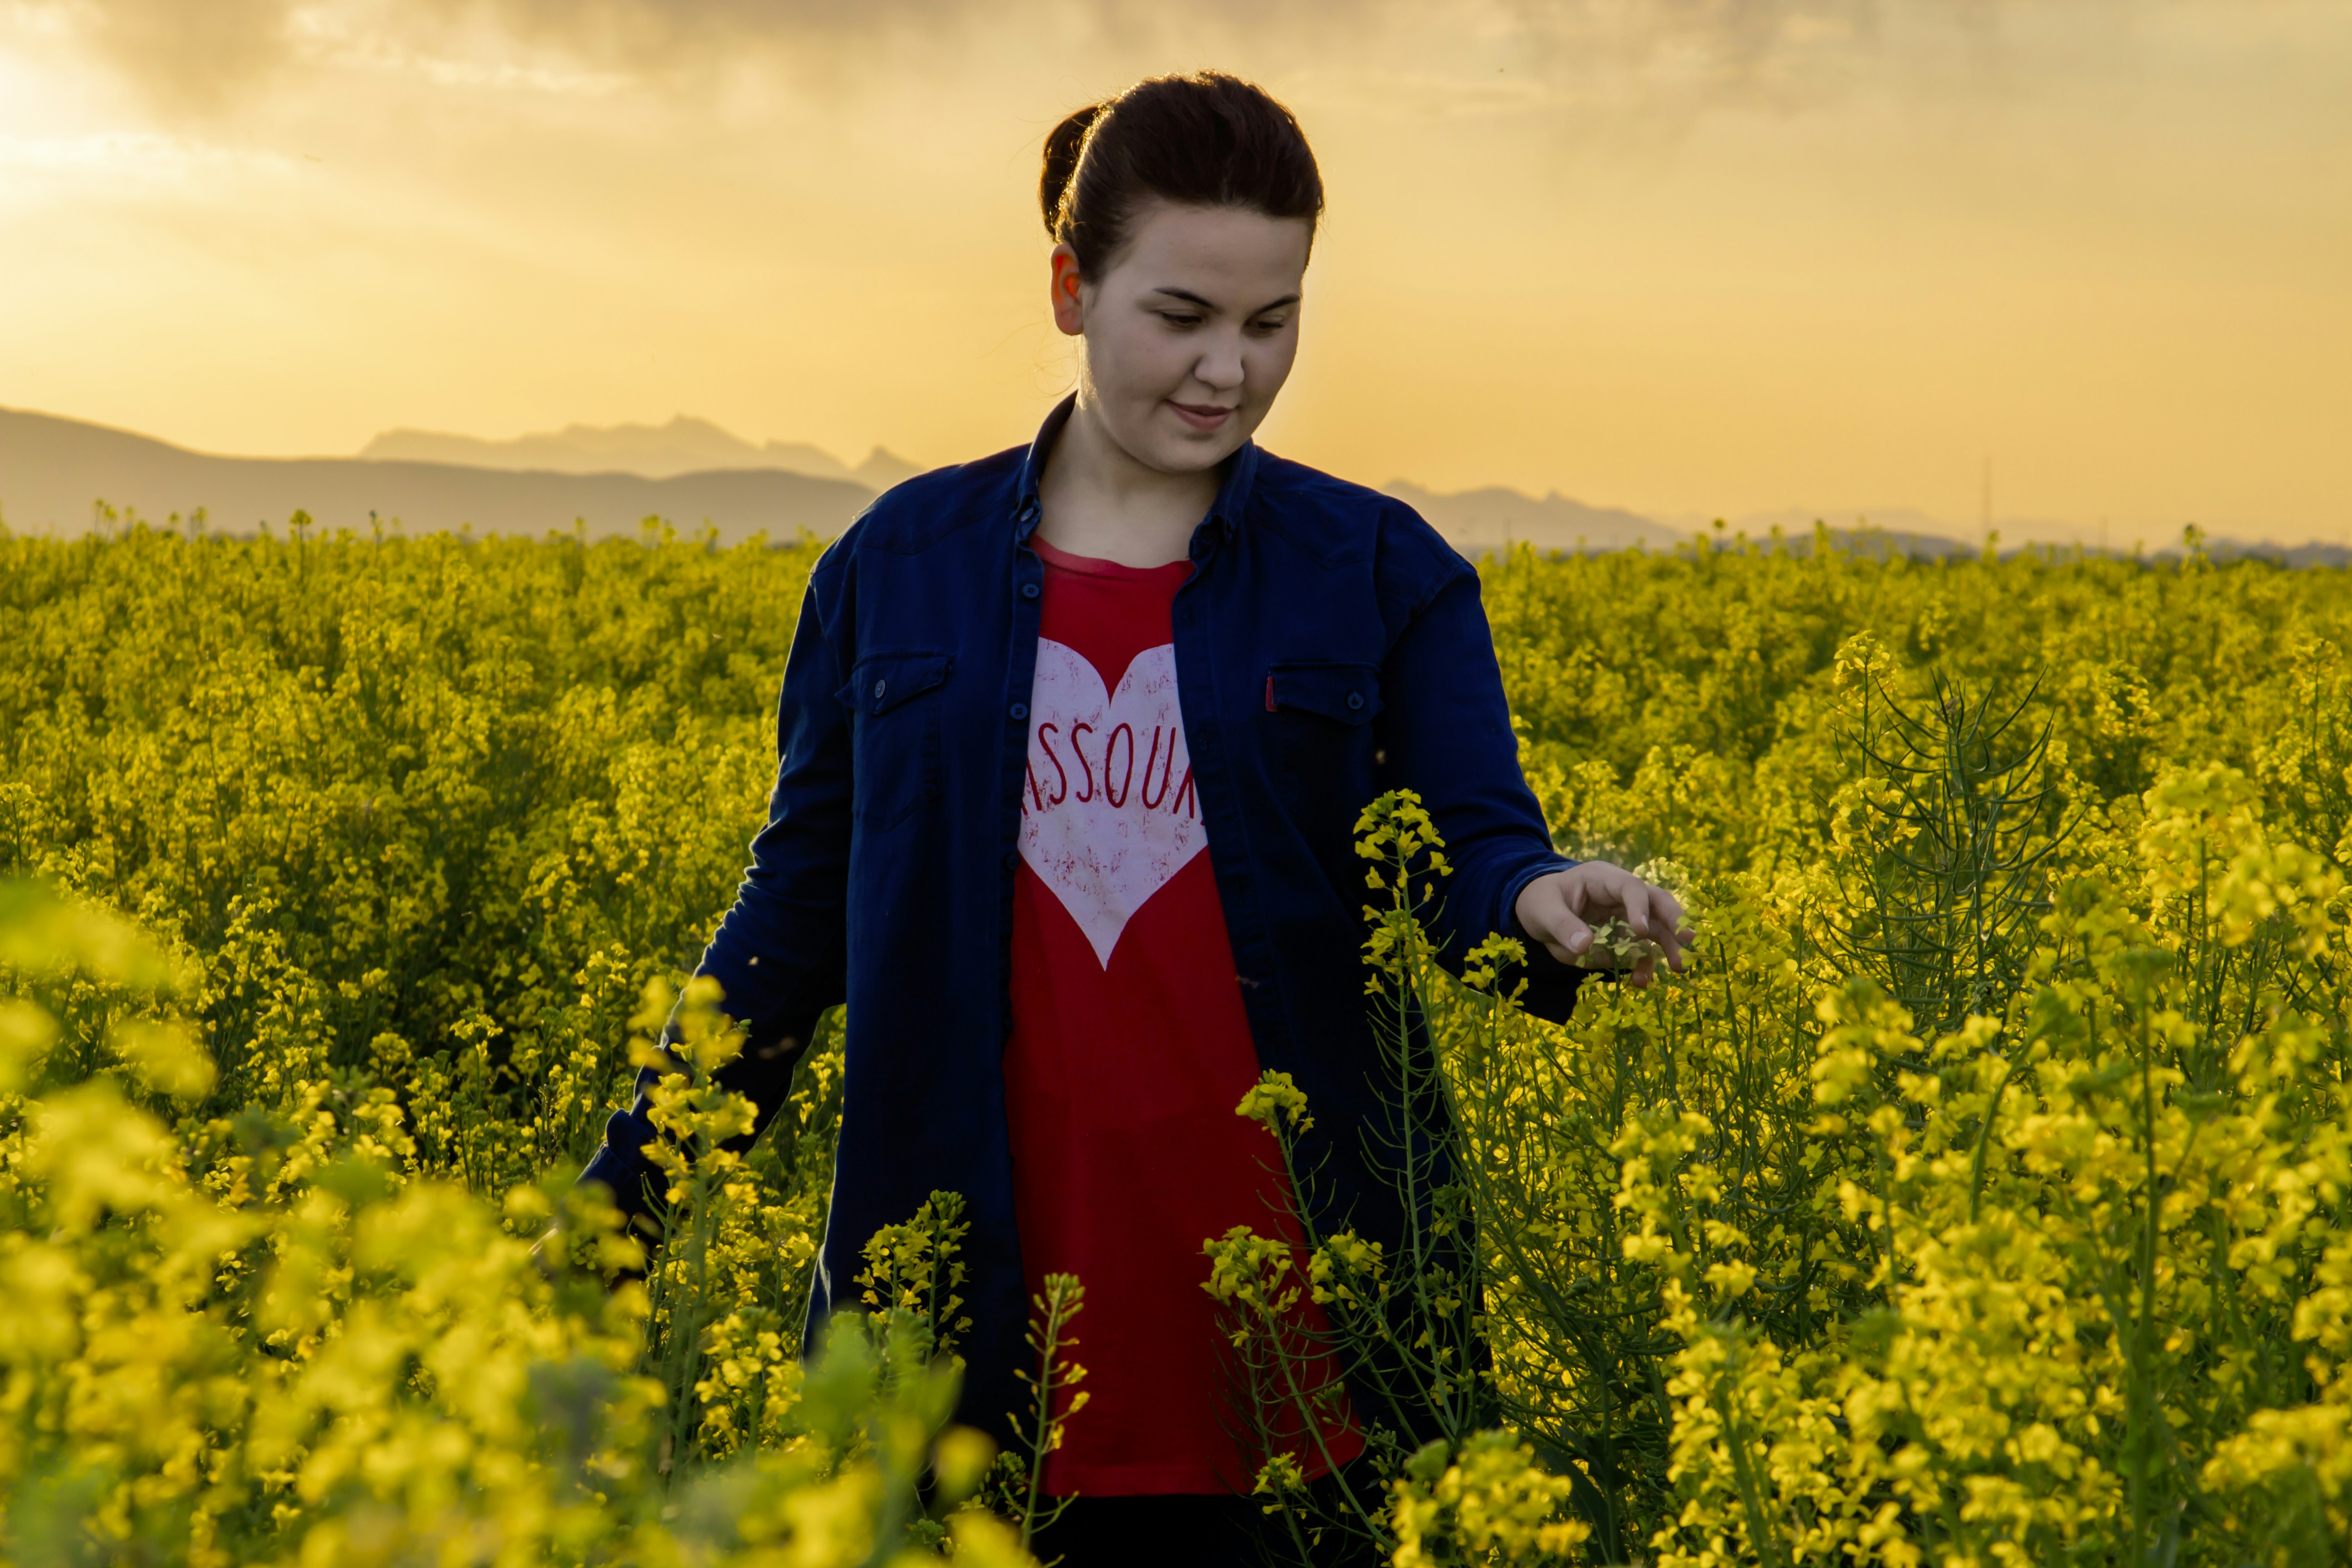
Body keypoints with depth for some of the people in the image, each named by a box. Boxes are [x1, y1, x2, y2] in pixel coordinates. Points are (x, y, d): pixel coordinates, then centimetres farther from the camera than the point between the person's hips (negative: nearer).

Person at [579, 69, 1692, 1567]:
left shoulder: (1382, 574, 4)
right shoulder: (901, 565, 7)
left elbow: (1475, 845, -4)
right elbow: (802, 900, 11)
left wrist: (1539, 902, -29)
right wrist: (617, 1193, 8)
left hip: (1281, 1294, -1)